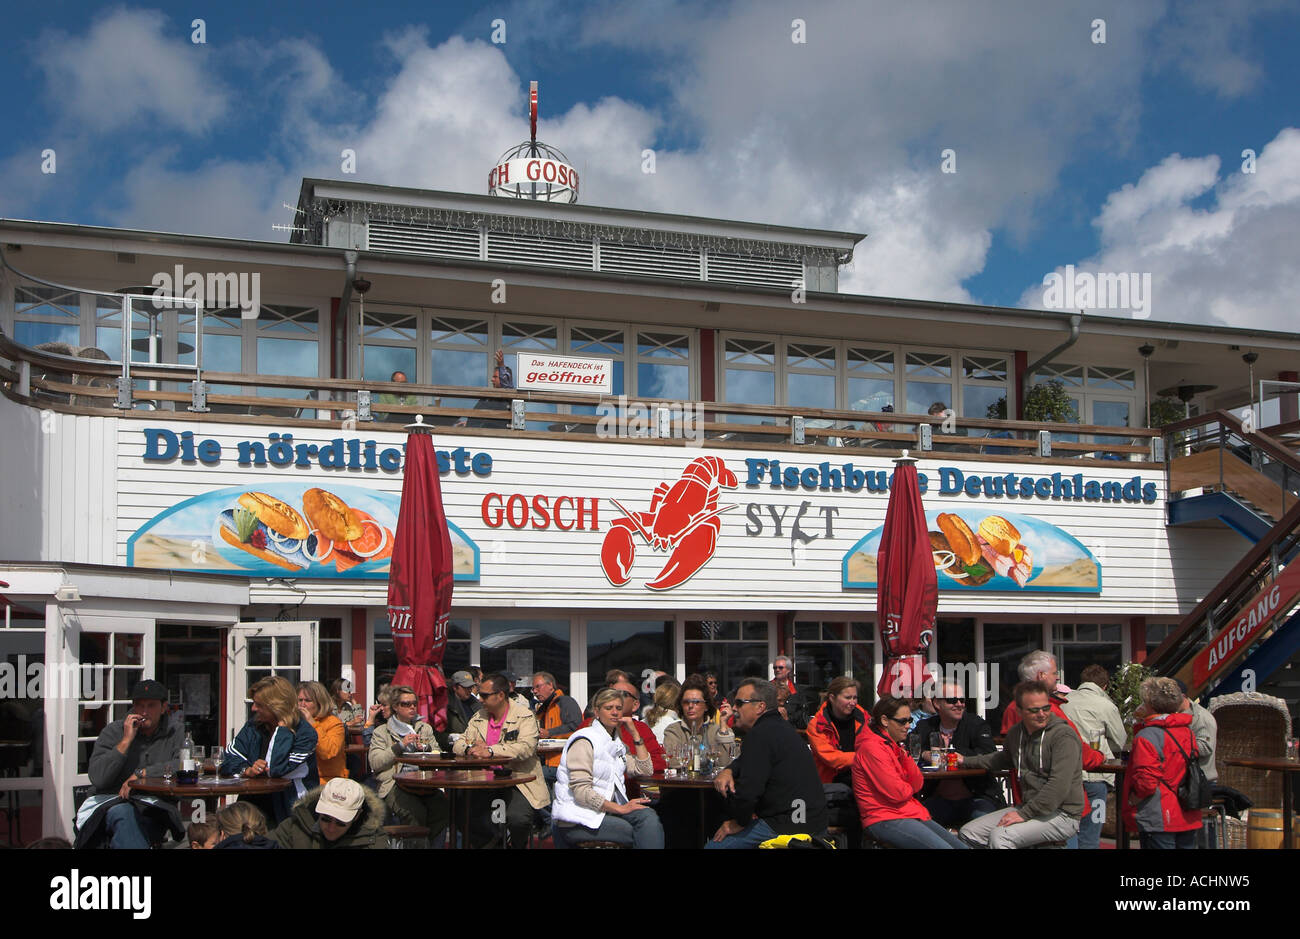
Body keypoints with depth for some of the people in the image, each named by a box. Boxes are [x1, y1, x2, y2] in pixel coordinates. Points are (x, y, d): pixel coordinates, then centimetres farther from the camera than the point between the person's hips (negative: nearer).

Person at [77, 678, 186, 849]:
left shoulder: (177, 731, 10)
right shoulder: (113, 731, 9)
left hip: (153, 806, -1)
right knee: (123, 813, -34)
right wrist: (126, 740, -8)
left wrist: (142, 773, -11)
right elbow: (97, 779, -6)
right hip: (109, 801, 1)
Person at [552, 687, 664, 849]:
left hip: (608, 809, 7)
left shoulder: (618, 742, 17)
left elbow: (645, 770, 11)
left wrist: (635, 734, 6)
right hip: (578, 819, -7)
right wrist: (621, 808, -20)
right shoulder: (584, 741, -10)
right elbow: (580, 791, -18)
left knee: (648, 816, -23)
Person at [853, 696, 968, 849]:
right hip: (885, 821, -10)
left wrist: (905, 756, -6)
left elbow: (917, 784, 10)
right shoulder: (872, 748, -15)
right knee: (944, 847, -24)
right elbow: (897, 793, -18)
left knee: (961, 846, -1)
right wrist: (910, 788, 5)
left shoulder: (894, 746, 16)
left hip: (910, 813, 10)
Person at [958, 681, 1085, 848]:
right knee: (968, 833, -2)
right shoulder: (1016, 733, 10)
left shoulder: (1063, 735, -15)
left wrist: (1025, 814, -23)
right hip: (1029, 808, 8)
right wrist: (966, 761, 32)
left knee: (999, 837, -29)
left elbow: (1059, 785, -23)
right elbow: (1003, 758, 34)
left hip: (1062, 814, -8)